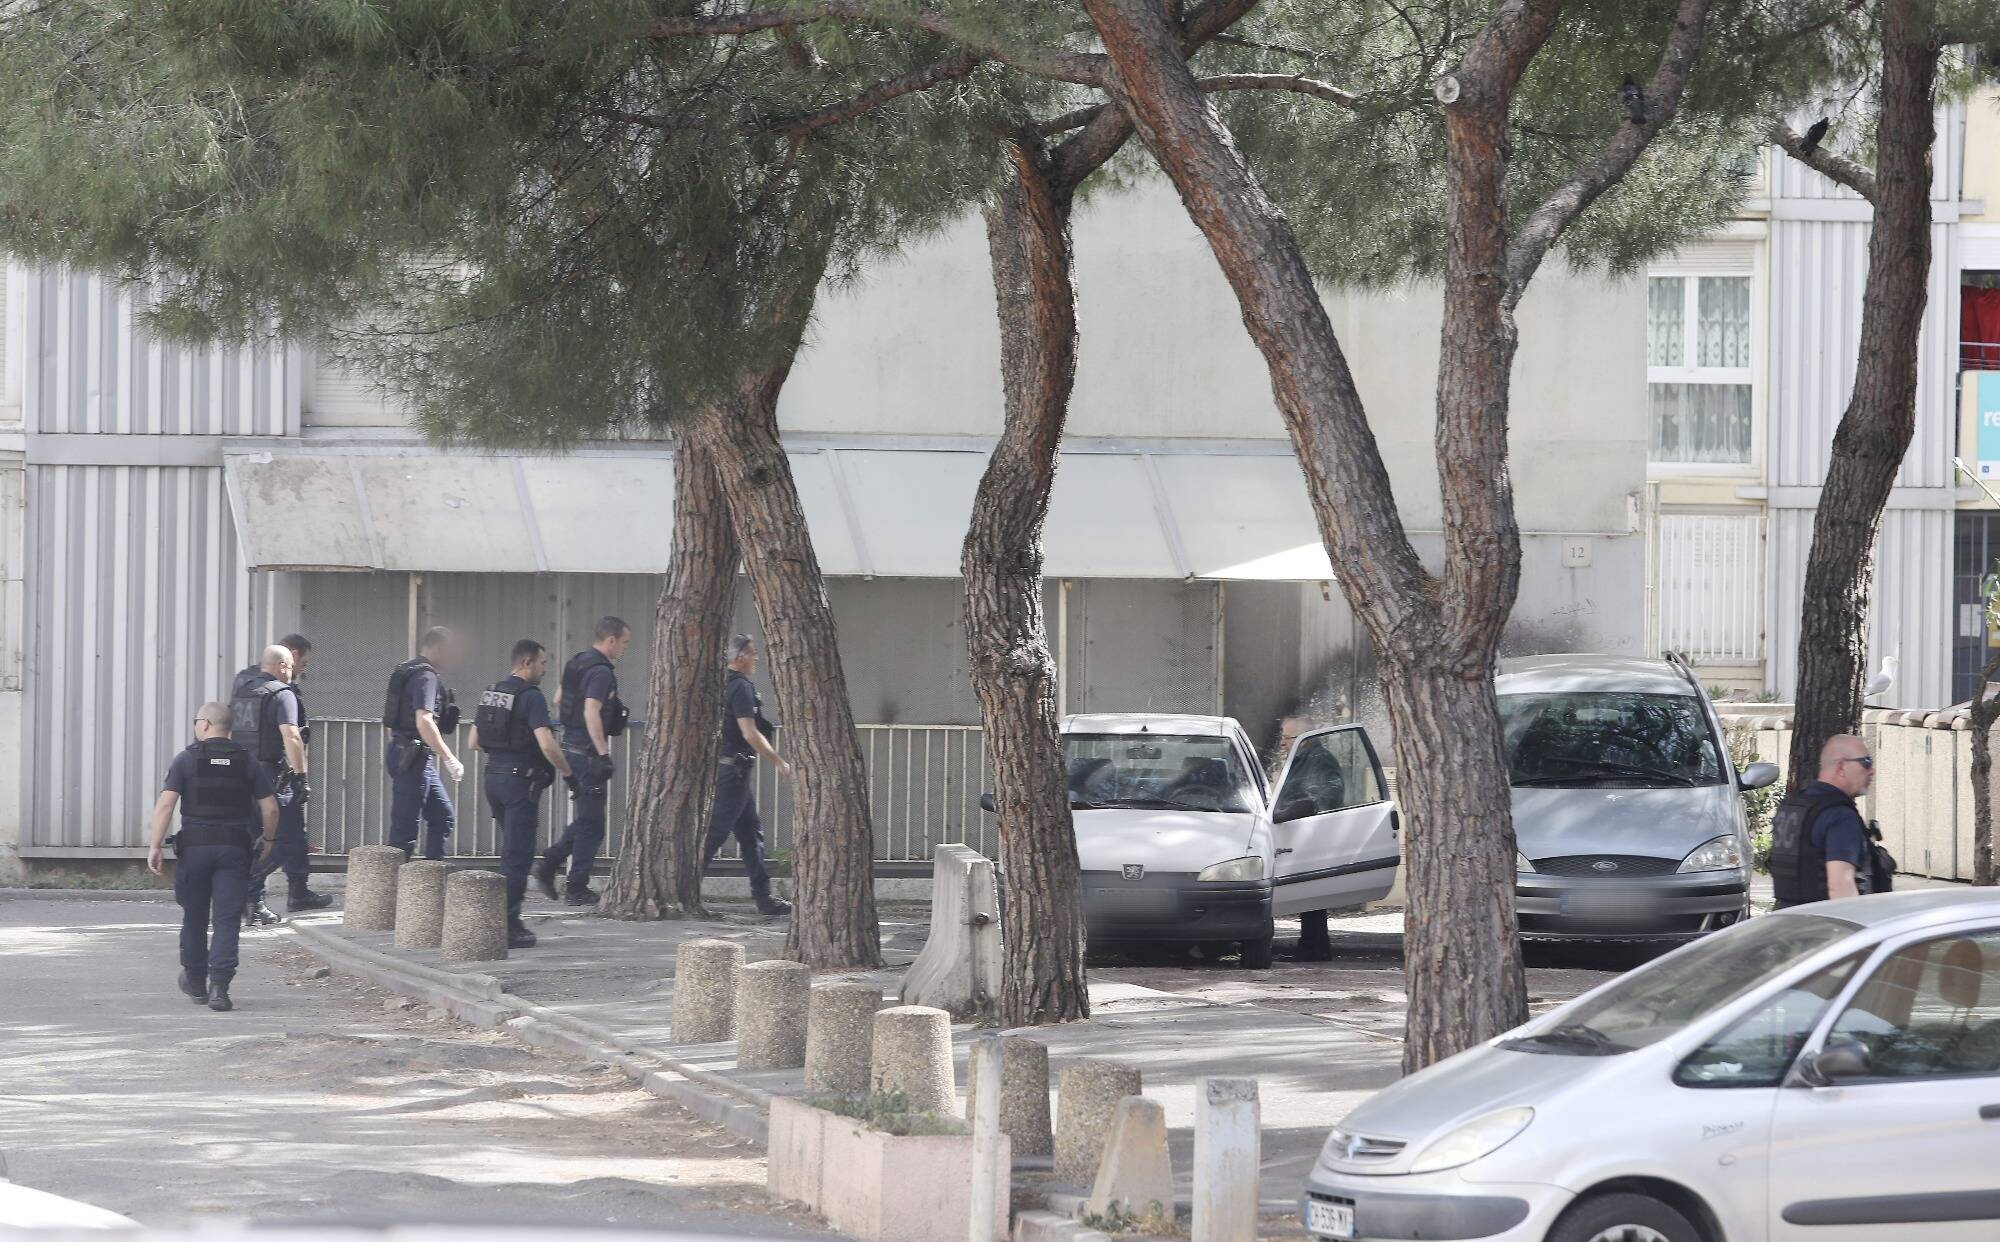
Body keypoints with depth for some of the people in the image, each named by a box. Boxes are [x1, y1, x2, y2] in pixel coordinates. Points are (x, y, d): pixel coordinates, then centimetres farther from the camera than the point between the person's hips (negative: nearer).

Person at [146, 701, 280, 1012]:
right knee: (227, 921, -1)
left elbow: (165, 804, -11)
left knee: (194, 917, 16)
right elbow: (270, 807, 1)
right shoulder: (247, 762, 4)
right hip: (234, 847, 1)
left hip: (194, 846, -1)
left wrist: (155, 845, -10)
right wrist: (267, 838, 18)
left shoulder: (186, 759, -2)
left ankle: (195, 982, 30)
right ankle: (218, 987, -13)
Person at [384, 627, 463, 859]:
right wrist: (449, 759, -26)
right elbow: (424, 721, -26)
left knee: (442, 814, 15)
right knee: (405, 826, -7)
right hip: (413, 758, -10)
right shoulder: (426, 677, -15)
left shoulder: (408, 672, 17)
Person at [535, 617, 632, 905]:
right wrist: (603, 754, -28)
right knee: (592, 822, -1)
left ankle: (549, 865, 12)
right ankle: (577, 888, 3)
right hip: (587, 751, -9)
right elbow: (591, 713, -27)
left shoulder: (577, 663, 12)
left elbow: (558, 700, 23)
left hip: (571, 748, 9)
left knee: (586, 818, 18)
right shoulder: (601, 671, -17)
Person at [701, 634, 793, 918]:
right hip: (733, 769, -10)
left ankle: (764, 897, 12)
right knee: (715, 832, -8)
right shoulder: (741, 687, -15)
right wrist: (780, 762, -13)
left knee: (751, 832, 11)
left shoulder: (722, 684, 13)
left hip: (721, 765, 10)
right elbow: (750, 734, -20)